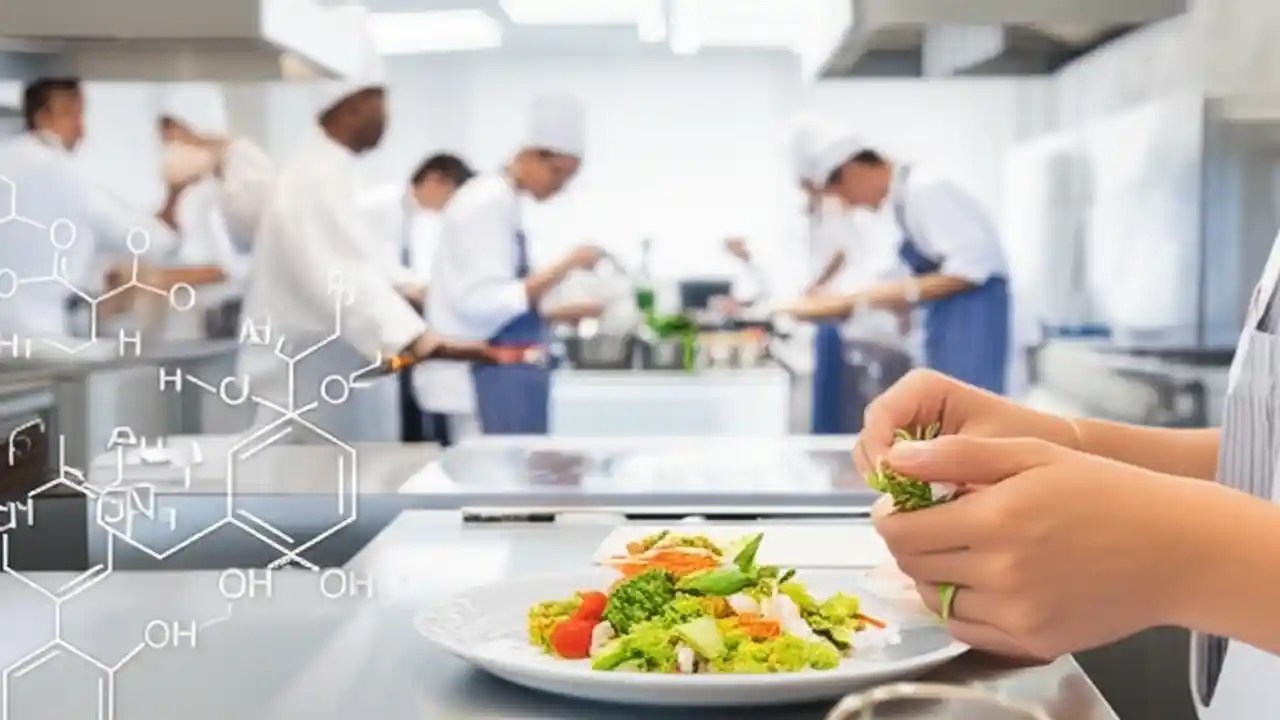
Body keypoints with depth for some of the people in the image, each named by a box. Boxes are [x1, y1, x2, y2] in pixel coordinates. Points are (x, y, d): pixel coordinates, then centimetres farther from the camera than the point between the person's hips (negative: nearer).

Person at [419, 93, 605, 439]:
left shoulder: (501, 203, 15)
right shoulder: (488, 204, -14)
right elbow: (484, 303, -22)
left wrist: (566, 313, 13)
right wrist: (564, 267, -22)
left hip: (503, 373, 10)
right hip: (483, 374, -10)